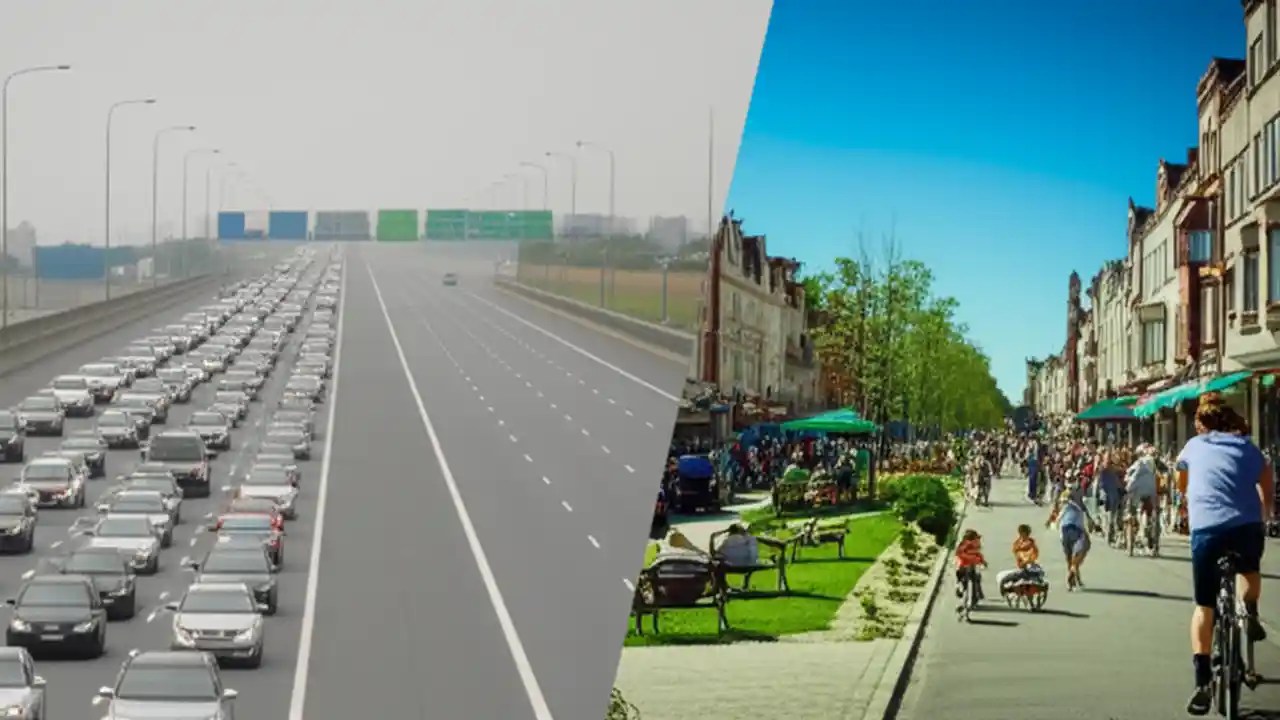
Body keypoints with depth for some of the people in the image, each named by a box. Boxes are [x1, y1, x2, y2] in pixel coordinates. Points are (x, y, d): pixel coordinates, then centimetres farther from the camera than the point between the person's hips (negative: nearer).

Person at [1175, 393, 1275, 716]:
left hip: (1205, 529, 0)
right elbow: (1268, 494, 17)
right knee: (1250, 570, 34)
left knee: (1204, 606, 10)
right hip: (1248, 527, 0)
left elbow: (1182, 486, 41)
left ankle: (1203, 681, -3)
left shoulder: (1194, 446, 21)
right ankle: (1250, 610, 5)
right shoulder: (1249, 448, 18)